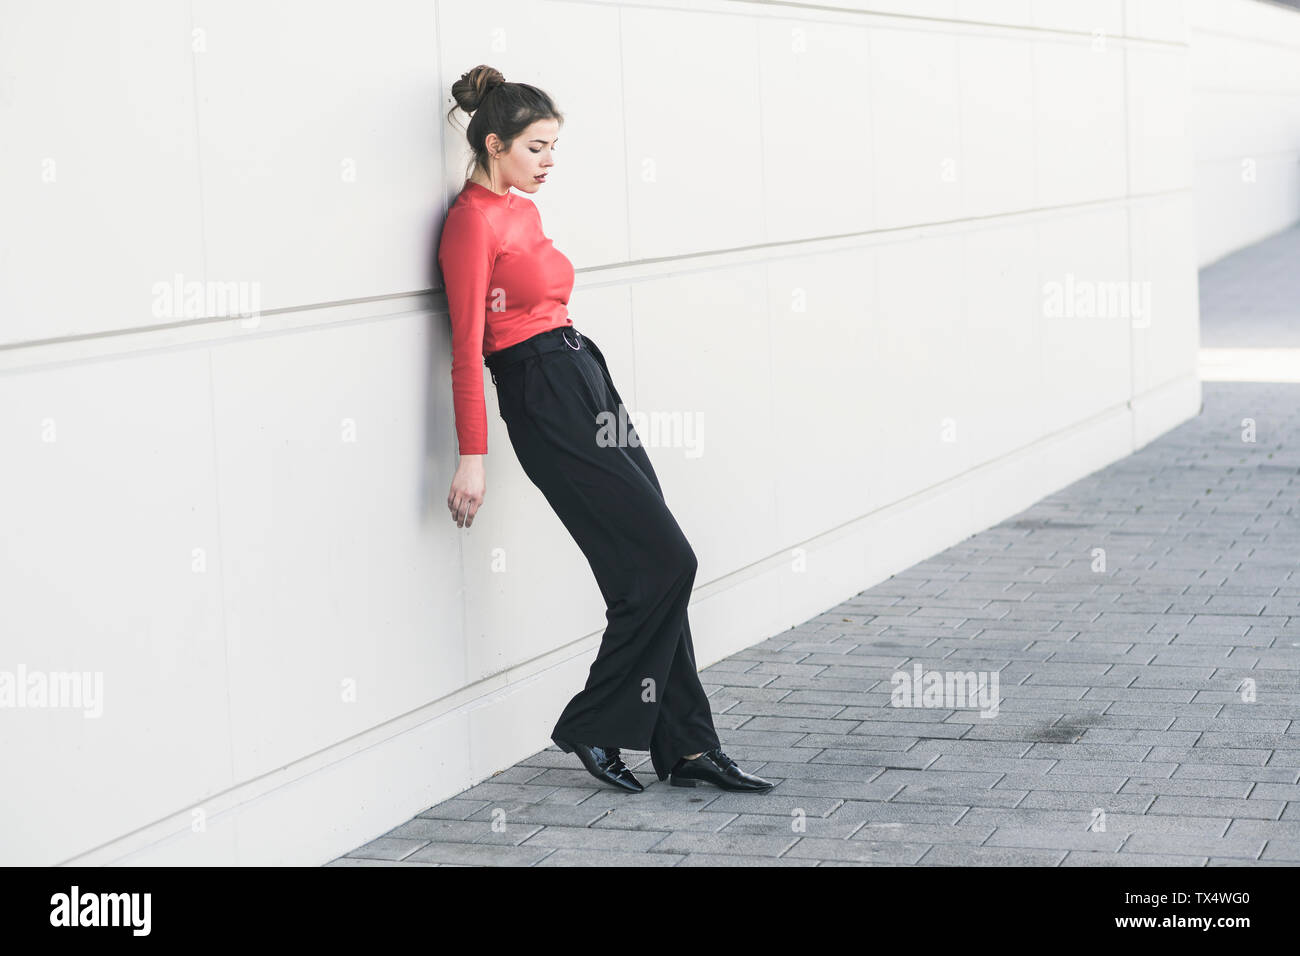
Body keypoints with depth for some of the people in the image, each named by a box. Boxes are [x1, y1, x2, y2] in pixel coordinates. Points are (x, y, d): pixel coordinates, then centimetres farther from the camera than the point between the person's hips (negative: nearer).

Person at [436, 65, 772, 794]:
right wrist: (472, 458, -19)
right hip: (544, 399, -9)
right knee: (663, 562, -10)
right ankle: (595, 726, 3)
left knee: (659, 570, 6)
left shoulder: (522, 210, 17)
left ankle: (687, 748, 10)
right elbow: (468, 347, -15)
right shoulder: (474, 221, -11)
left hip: (586, 380, 9)